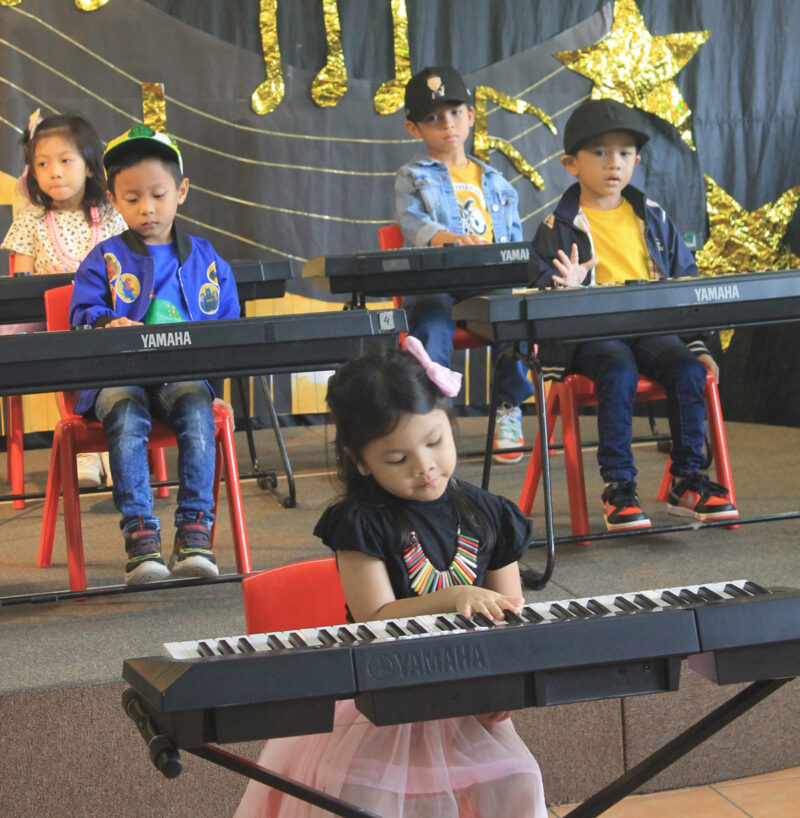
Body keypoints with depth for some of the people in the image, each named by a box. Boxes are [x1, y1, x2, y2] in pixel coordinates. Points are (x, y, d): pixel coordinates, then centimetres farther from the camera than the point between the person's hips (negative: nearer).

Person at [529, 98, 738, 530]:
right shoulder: (557, 227, 6)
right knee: (618, 371, -34)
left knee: (687, 368, -24)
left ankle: (687, 479, -12)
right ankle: (617, 486, -26)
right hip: (589, 332, -3)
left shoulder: (653, 219, 17)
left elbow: (685, 282, 20)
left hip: (653, 327, 4)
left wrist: (696, 343, 11)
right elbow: (539, 292, 4)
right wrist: (563, 289, -20)